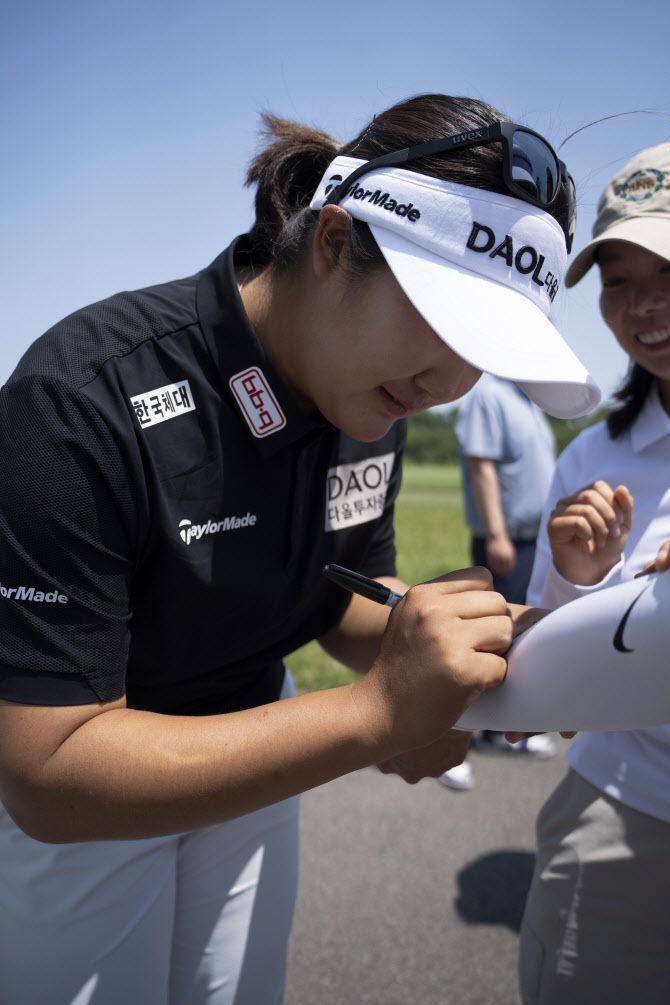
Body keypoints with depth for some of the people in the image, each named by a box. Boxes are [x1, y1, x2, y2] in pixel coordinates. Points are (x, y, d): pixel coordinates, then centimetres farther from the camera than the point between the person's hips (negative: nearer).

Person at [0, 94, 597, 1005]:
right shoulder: (85, 398, -33)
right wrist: (375, 713, -40)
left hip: (250, 758, 5)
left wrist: (427, 646, -22)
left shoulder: (373, 390, -12)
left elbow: (348, 600, 1)